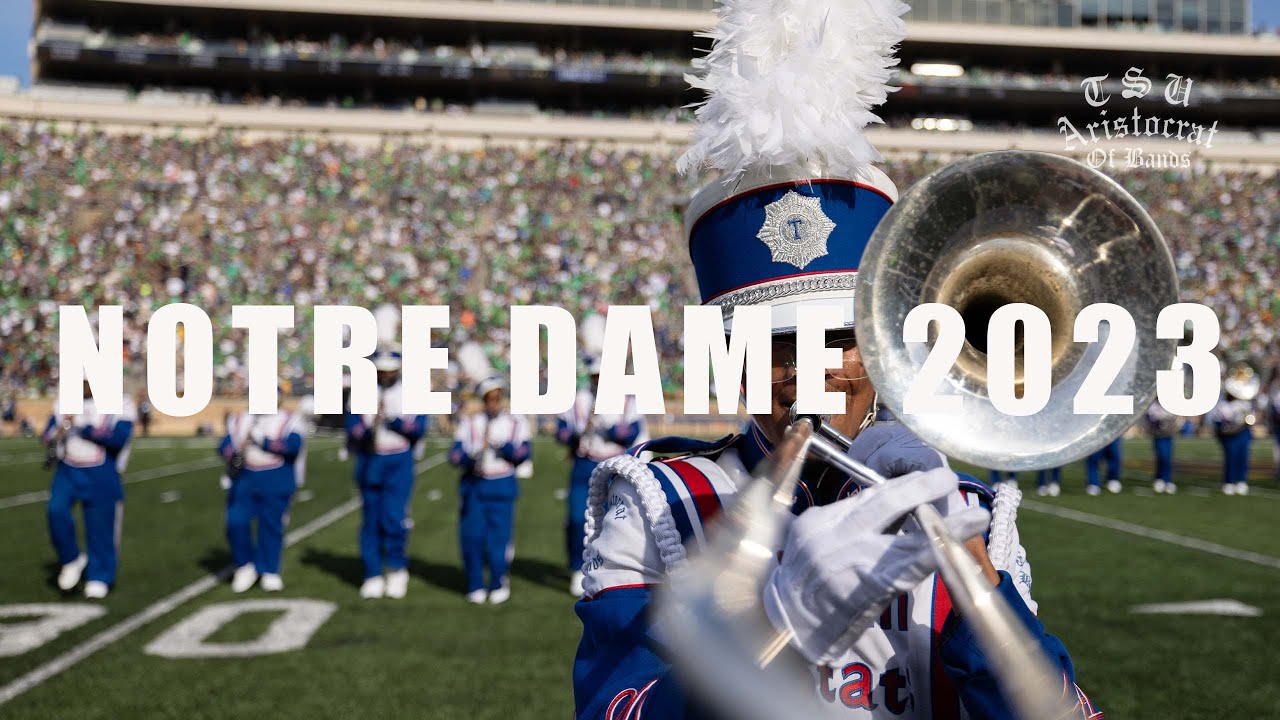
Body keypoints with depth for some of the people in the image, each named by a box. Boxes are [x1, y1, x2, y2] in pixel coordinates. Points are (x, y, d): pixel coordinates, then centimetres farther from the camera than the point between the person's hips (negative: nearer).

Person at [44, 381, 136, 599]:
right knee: (56, 510, -20)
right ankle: (71, 560, 1)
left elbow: (119, 438, -17)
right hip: (68, 472, 3)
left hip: (101, 477, -3)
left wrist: (82, 426, -21)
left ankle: (99, 577, 19)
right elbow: (47, 434, 13)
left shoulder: (120, 405, -4)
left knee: (101, 529, 2)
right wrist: (56, 435, -12)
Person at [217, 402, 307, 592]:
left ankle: (269, 572, 16)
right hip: (243, 482, 2)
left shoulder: (289, 421, 4)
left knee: (272, 527, 1)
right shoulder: (239, 420, 14)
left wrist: (261, 439, -15)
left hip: (277, 483, -2)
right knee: (236, 523, -7)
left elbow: (293, 445, -14)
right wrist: (236, 452, -18)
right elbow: (224, 447, 5)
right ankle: (244, 565, 13)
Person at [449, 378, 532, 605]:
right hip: (473, 486, 1)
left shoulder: (516, 423, 9)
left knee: (499, 535, -4)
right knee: (472, 536, -3)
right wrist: (470, 460, -21)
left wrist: (504, 446, -21)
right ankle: (476, 586, 10)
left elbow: (524, 452, -4)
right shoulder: (468, 422, 9)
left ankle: (499, 585, 12)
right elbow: (455, 454, 0)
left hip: (502, 486, -1)